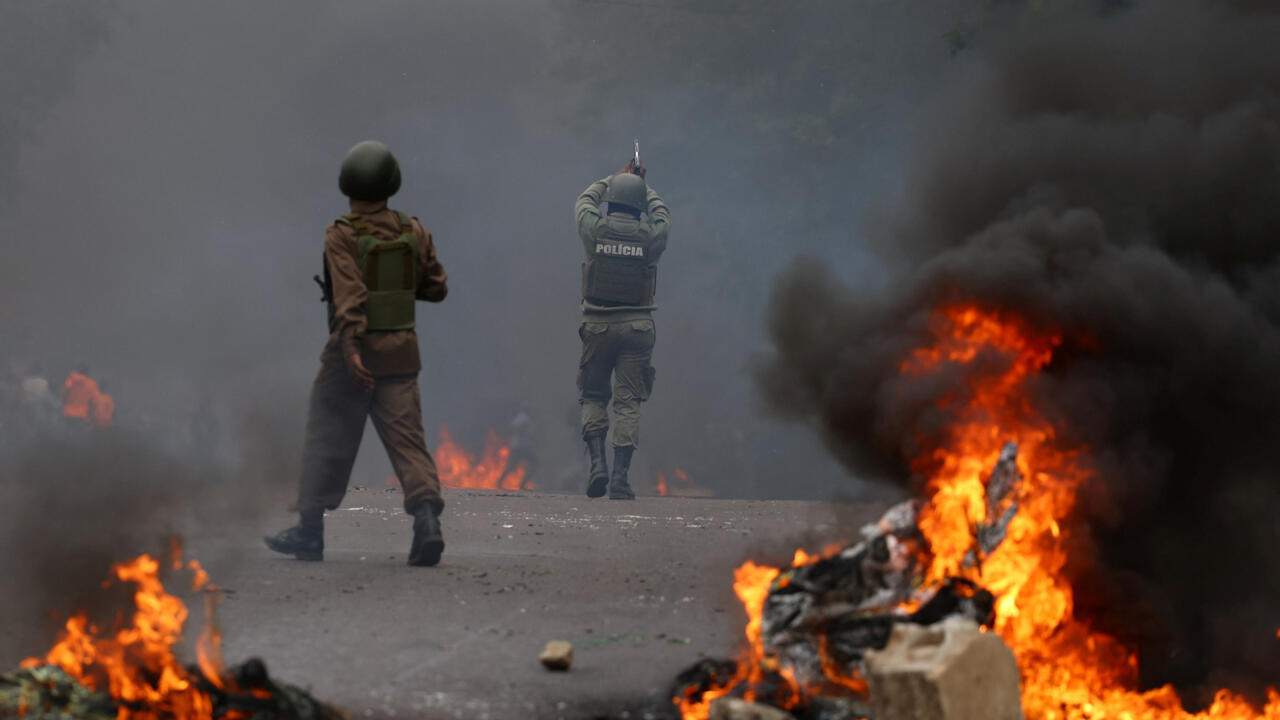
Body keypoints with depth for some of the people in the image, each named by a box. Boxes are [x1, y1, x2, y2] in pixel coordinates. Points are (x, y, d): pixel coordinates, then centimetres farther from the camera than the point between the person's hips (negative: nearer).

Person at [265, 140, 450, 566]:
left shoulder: (342, 236, -10)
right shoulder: (414, 233, 4)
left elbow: (349, 296, -22)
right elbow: (435, 287, 12)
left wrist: (351, 349, -29)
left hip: (353, 353, -3)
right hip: (400, 353, 3)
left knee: (327, 439, 8)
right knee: (407, 438, 0)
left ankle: (310, 529, 15)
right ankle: (427, 516, -19)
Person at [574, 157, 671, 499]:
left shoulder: (595, 230, -4)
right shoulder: (651, 236, -4)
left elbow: (585, 200, 19)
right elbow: (662, 213, 21)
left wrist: (616, 178, 31)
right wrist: (643, 185, 33)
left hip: (598, 326, 0)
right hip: (637, 327, 0)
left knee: (593, 397, 13)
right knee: (628, 403, 1)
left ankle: (597, 463, -5)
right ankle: (620, 477, -6)